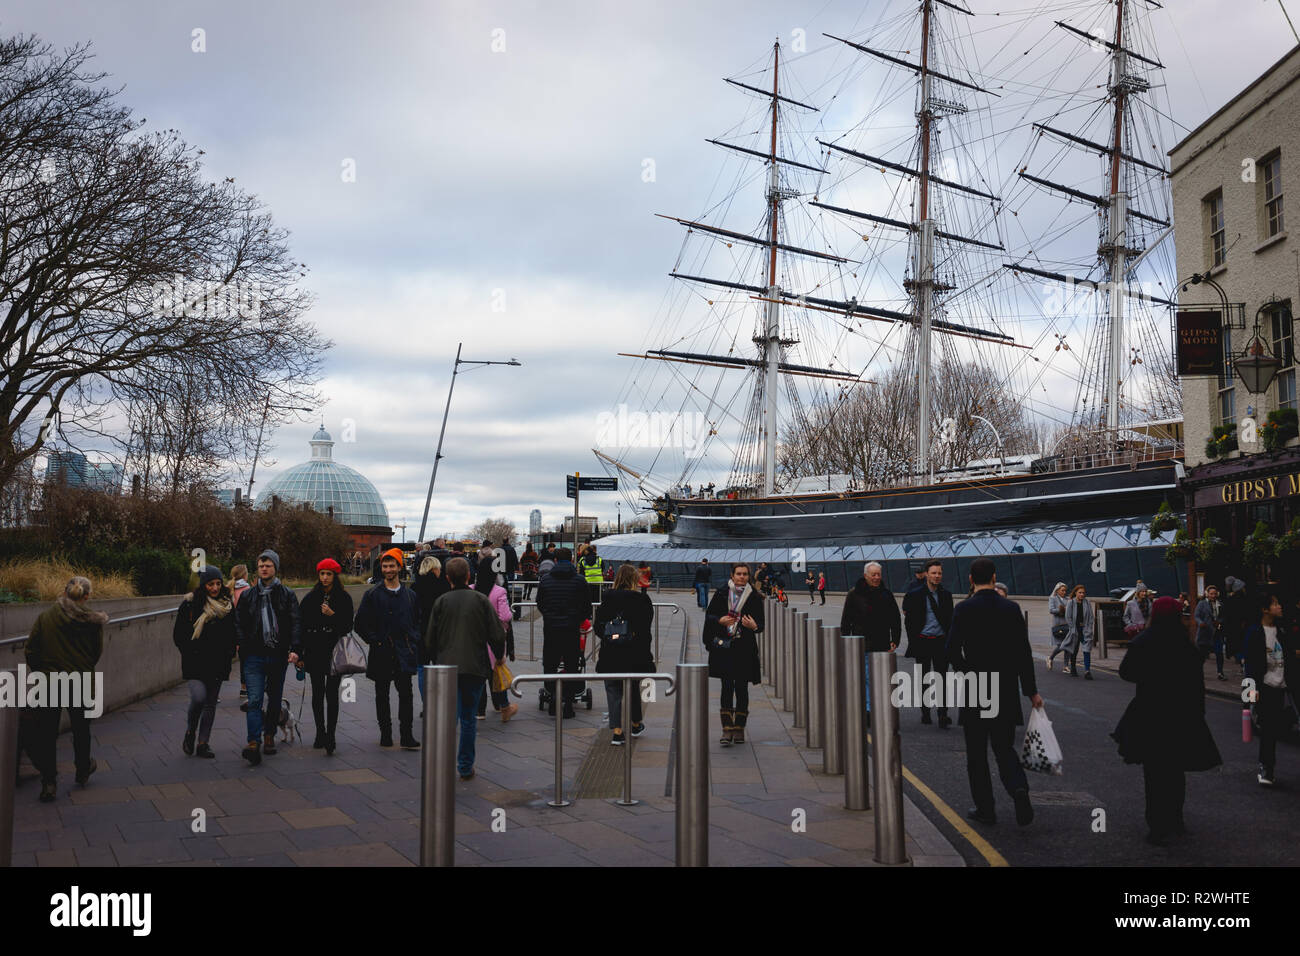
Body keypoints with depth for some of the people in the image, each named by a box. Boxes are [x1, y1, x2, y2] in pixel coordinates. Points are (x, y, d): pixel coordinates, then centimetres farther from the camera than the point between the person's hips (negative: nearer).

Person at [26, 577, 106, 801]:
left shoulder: (45, 617, -7)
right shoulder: (93, 620, -8)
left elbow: (30, 650, -3)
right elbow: (97, 653, 0)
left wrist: (40, 671, 13)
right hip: (81, 682, 1)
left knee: (47, 731, 7)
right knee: (81, 728, 19)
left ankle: (49, 783, 6)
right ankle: (83, 772, 35)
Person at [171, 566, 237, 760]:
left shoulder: (228, 605, 7)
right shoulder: (190, 604, -5)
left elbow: (233, 634, 16)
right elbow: (178, 635, 0)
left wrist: (229, 654, 3)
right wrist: (190, 653, -8)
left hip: (218, 663, 4)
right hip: (196, 663, -3)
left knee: (211, 702, 6)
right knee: (198, 697, -17)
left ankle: (203, 743, 14)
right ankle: (190, 732, 9)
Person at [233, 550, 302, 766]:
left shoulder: (287, 595, 5)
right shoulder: (248, 596, 9)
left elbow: (296, 623, -3)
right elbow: (239, 623, 11)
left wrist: (295, 649, -15)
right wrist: (242, 646, -5)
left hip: (278, 656, 0)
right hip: (254, 656, 0)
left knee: (274, 699, 12)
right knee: (254, 700, -11)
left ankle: (269, 736, 28)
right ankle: (254, 743, -16)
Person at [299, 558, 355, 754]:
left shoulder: (344, 598, 2)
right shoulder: (310, 598, 8)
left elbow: (348, 626, 1)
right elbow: (303, 625, 9)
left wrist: (332, 615, -15)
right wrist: (301, 651, 2)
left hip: (335, 652, -3)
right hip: (315, 652, 3)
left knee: (332, 694, -8)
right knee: (317, 694, 8)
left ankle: (330, 737, -9)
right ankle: (320, 734, 20)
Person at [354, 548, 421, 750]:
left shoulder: (410, 595, 10)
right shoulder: (373, 595, 2)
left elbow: (417, 621, 18)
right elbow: (360, 623, 2)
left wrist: (414, 640, 4)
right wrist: (375, 641, -6)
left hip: (404, 652, 1)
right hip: (381, 653, -1)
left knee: (406, 693, -5)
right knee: (382, 695, 8)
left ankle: (407, 735, -3)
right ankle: (385, 733, 18)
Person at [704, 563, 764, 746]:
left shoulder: (755, 597, 3)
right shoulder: (721, 593, 4)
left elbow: (761, 624, 6)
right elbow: (709, 615, 8)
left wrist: (754, 626, -17)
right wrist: (720, 620, -12)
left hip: (745, 648, 1)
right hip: (724, 647, 0)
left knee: (741, 688, 5)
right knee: (727, 687, -5)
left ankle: (739, 728, 16)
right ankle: (727, 730, -5)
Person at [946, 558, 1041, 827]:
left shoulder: (963, 609, -9)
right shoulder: (1012, 608, -1)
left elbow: (951, 650, -14)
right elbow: (1024, 653, 0)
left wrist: (966, 671, 6)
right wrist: (1031, 691, 5)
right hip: (1006, 690, 3)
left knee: (976, 754, 9)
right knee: (1004, 747, 15)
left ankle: (985, 809, 13)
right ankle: (1018, 788, -10)